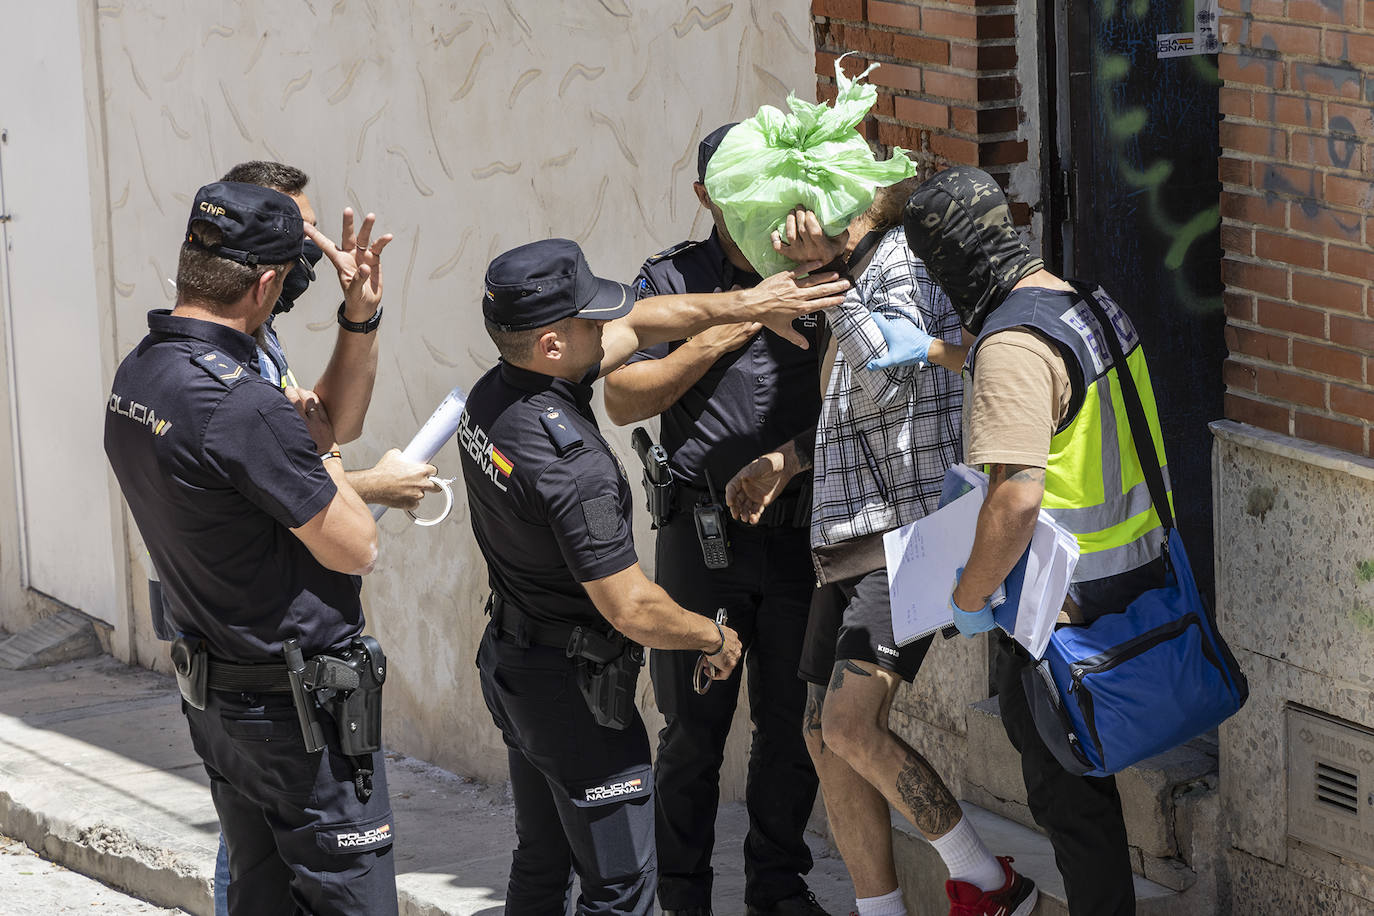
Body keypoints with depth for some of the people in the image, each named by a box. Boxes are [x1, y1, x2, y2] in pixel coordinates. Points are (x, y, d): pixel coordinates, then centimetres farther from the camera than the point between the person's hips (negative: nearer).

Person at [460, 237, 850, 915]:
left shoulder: (493, 395, -5)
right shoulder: (574, 464, -30)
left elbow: (637, 325, 9)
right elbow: (630, 609, -25)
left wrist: (742, 304, 7)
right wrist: (716, 638, -7)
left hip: (508, 661, 9)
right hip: (572, 683, -9)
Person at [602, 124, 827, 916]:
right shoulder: (673, 279, 4)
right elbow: (623, 400, -2)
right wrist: (710, 345, -12)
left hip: (802, 534, 2)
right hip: (703, 533, -2)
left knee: (794, 723, 8)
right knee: (695, 727, 3)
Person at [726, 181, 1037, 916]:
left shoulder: (906, 258, -10)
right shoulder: (863, 267, 17)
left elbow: (885, 383, -26)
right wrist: (786, 459, 16)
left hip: (911, 528, -10)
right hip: (849, 539, 10)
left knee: (851, 724, -20)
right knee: (827, 741, 7)